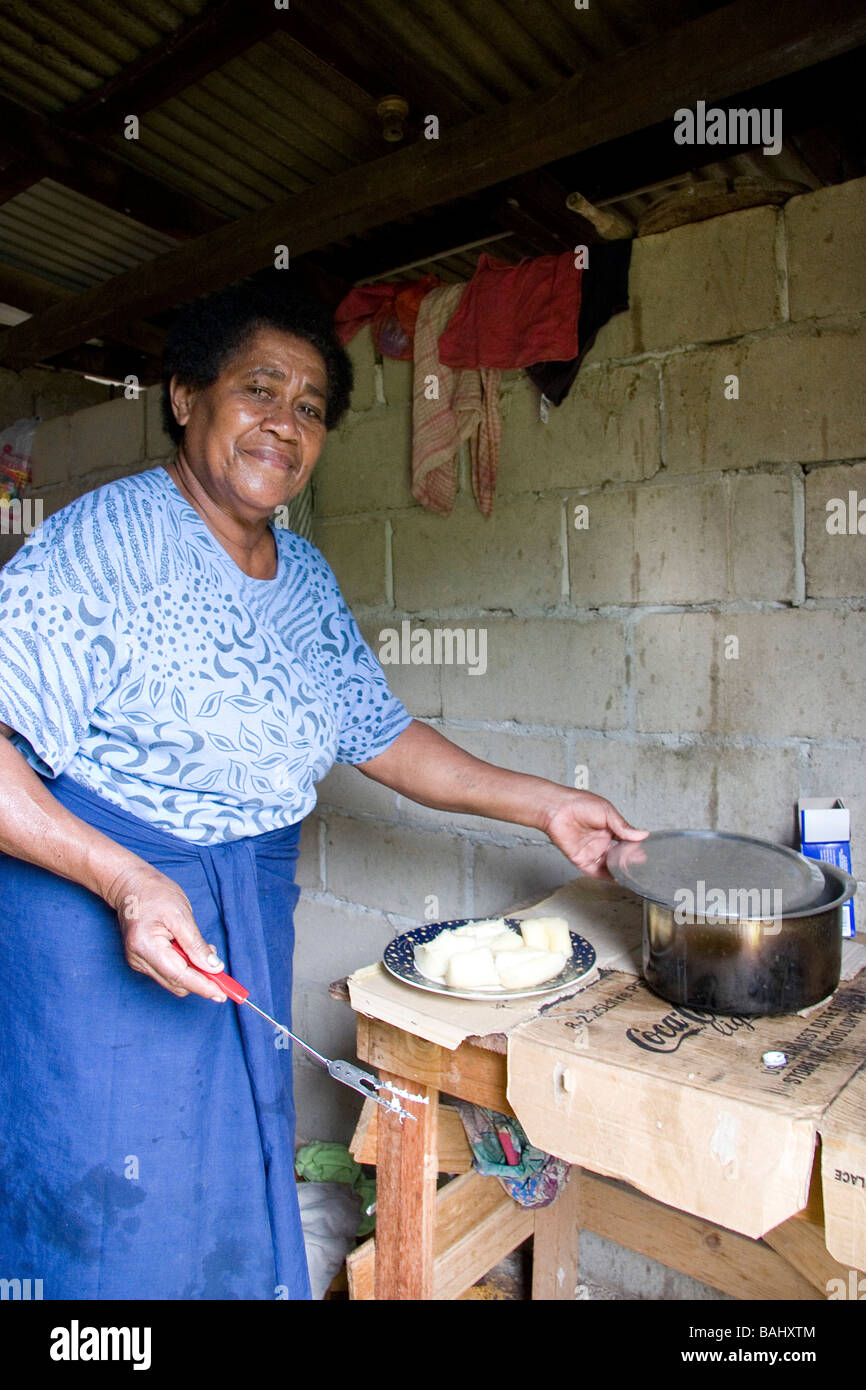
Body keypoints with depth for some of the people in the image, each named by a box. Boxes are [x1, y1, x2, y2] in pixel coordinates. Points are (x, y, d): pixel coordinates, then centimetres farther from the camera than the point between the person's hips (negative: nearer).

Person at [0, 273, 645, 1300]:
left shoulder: (307, 580, 6)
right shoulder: (106, 539, -15)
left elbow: (379, 735, 11)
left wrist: (544, 806, 8)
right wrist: (127, 882, -29)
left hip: (253, 915, 6)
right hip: (97, 906, -6)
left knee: (238, 1171, 18)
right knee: (114, 1212, 6)